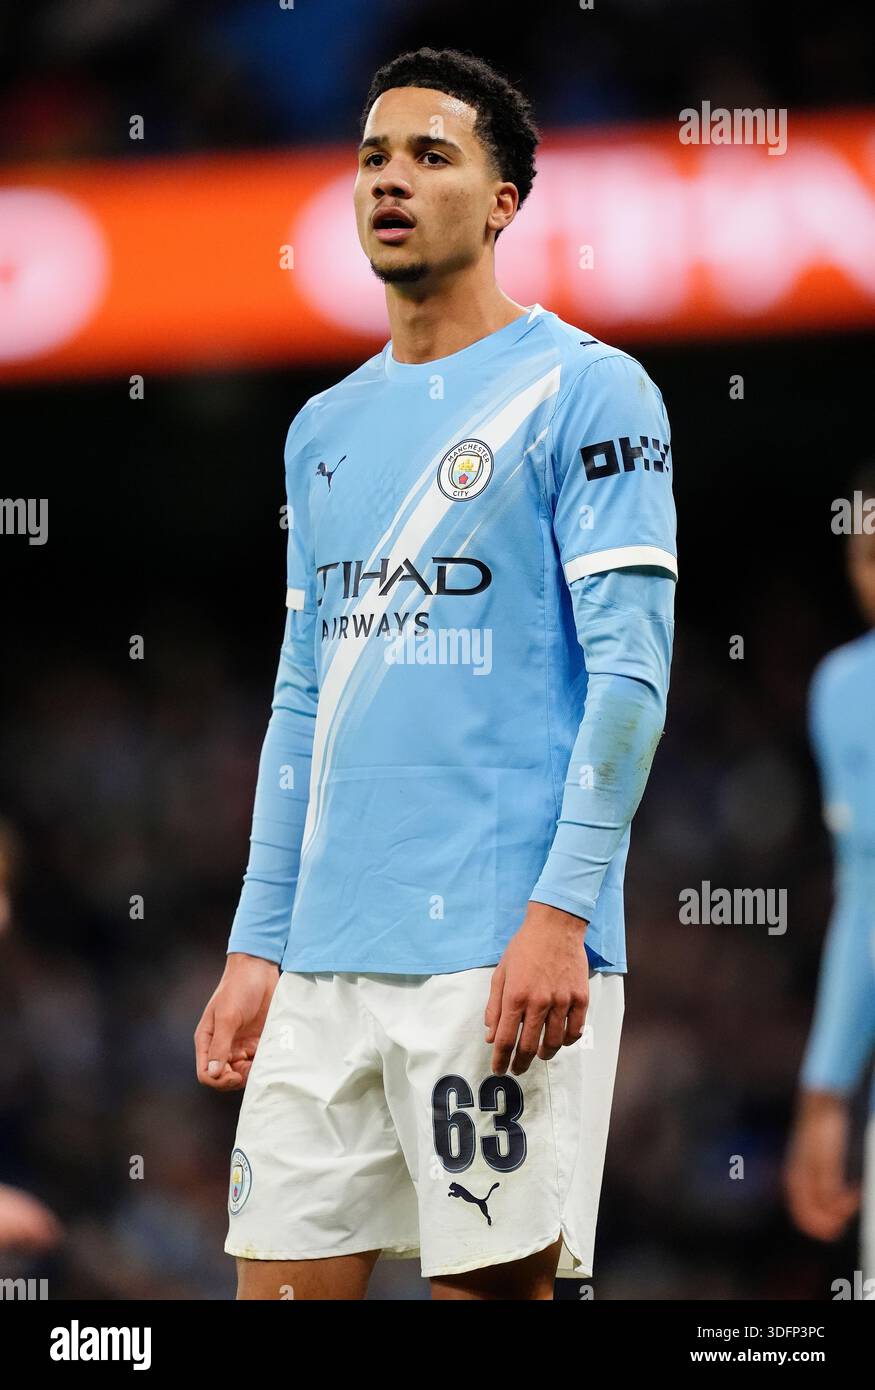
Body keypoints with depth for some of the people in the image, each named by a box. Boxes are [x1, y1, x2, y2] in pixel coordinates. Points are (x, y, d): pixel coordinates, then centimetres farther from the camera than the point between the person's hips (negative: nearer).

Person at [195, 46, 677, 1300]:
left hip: (501, 958, -6)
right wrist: (256, 946, 14)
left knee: (494, 1281, -5)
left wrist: (561, 911, -16)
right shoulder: (326, 429, 18)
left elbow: (630, 670, -8)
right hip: (326, 961, 6)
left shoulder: (584, 391, -2)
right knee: (280, 1277, 3)